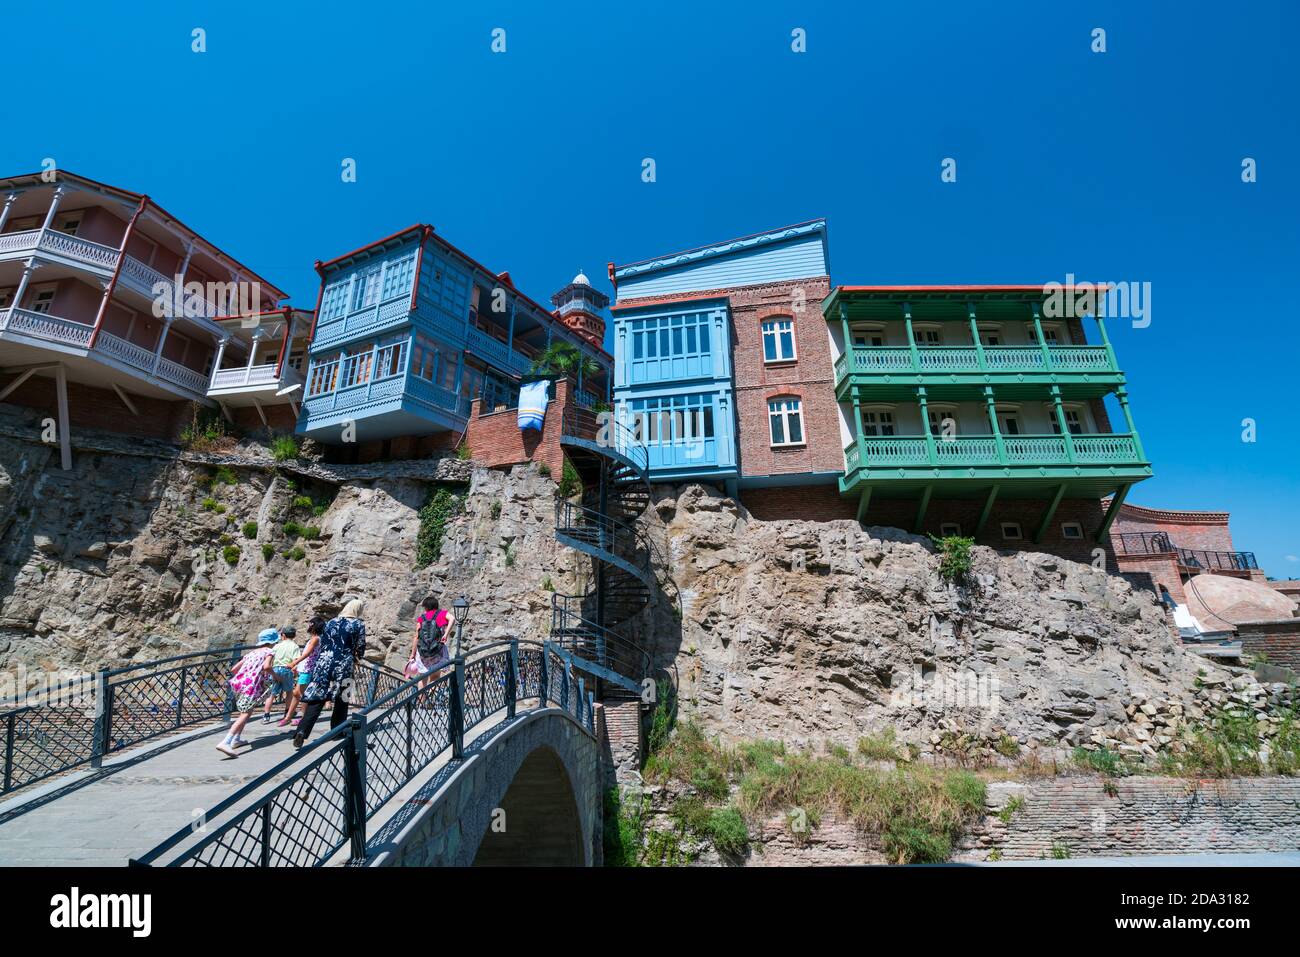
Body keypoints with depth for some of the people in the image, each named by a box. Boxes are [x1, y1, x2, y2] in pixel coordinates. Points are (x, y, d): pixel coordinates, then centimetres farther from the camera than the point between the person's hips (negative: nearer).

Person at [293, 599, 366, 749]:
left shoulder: (330, 622, 13)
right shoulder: (359, 624, 1)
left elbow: (322, 644, 15)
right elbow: (360, 648, 3)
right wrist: (354, 657, 24)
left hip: (324, 663, 3)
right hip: (343, 665, -3)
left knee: (316, 700, 1)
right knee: (341, 701, 12)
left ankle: (302, 731, -13)